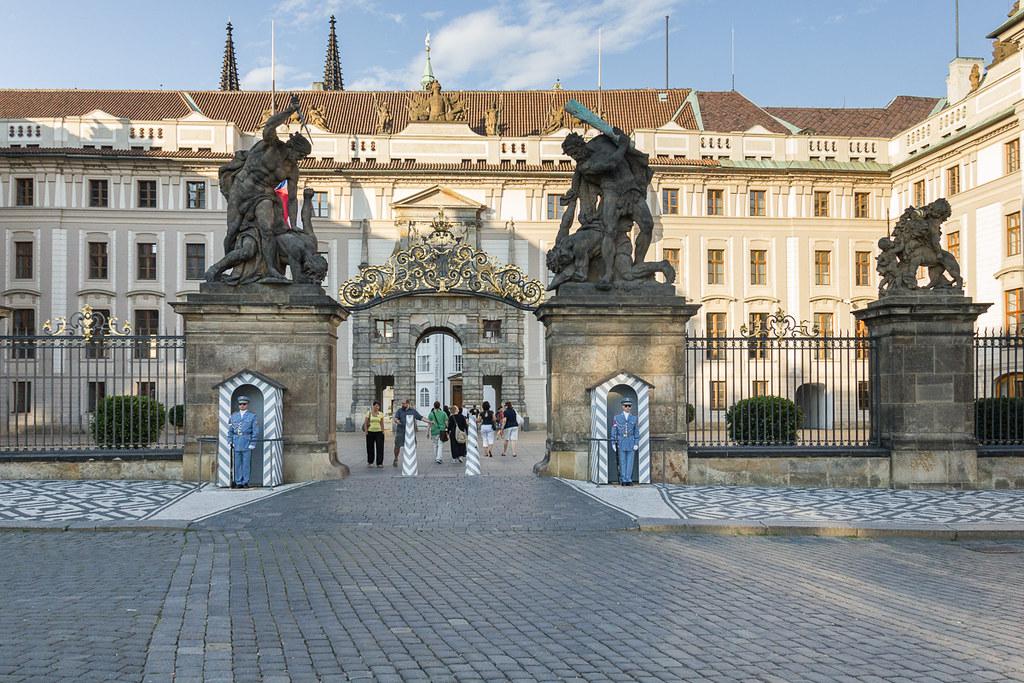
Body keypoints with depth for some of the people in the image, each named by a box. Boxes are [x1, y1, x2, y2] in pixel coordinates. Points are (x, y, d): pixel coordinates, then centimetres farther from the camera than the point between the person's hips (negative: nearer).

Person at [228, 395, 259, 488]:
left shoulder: (252, 416, 4)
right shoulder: (233, 416, 12)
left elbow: (255, 432, 0)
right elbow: (230, 430, 14)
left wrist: (252, 443, -7)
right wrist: (230, 441, 4)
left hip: (247, 443, -3)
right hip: (236, 443, 3)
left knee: (246, 463, -2)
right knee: (237, 463, 3)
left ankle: (245, 483, 3)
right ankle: (238, 482, 9)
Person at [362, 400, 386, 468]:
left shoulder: (381, 414, 5)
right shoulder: (369, 413, 0)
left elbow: (382, 424, 8)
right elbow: (365, 423, 1)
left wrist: (383, 432, 0)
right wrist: (366, 432, -6)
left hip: (379, 432, 1)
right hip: (370, 432, -1)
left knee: (380, 447, -6)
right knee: (370, 447, 6)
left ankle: (379, 463, -3)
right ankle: (370, 462, 20)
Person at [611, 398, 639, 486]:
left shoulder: (634, 418, 9)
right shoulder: (617, 418, 5)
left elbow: (636, 432, 7)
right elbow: (614, 432, 4)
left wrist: (636, 443, -2)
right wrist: (613, 443, -2)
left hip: (631, 443, 1)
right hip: (621, 443, -1)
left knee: (630, 462, -1)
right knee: (622, 462, 0)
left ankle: (628, 479, 3)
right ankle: (623, 480, 5)